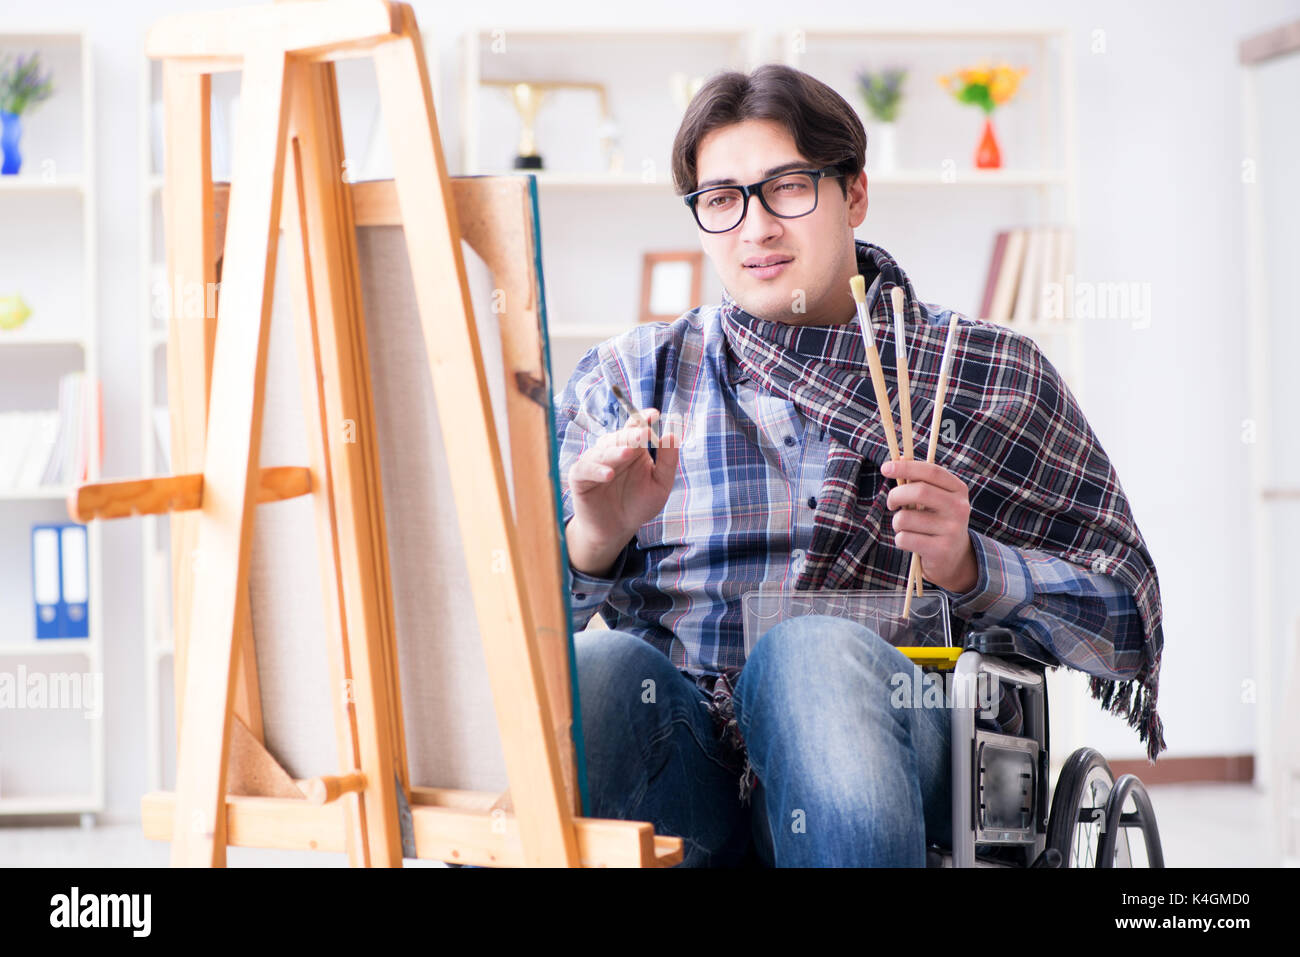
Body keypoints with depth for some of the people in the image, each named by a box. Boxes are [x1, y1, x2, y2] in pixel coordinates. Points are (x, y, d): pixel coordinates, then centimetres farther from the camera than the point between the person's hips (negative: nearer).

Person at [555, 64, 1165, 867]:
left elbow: (1126, 624, 13)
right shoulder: (628, 377, 19)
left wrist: (969, 568, -5)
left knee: (817, 649, -36)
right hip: (683, 764, 0)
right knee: (600, 667, -35)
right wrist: (594, 539, -9)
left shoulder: (996, 377, 16)